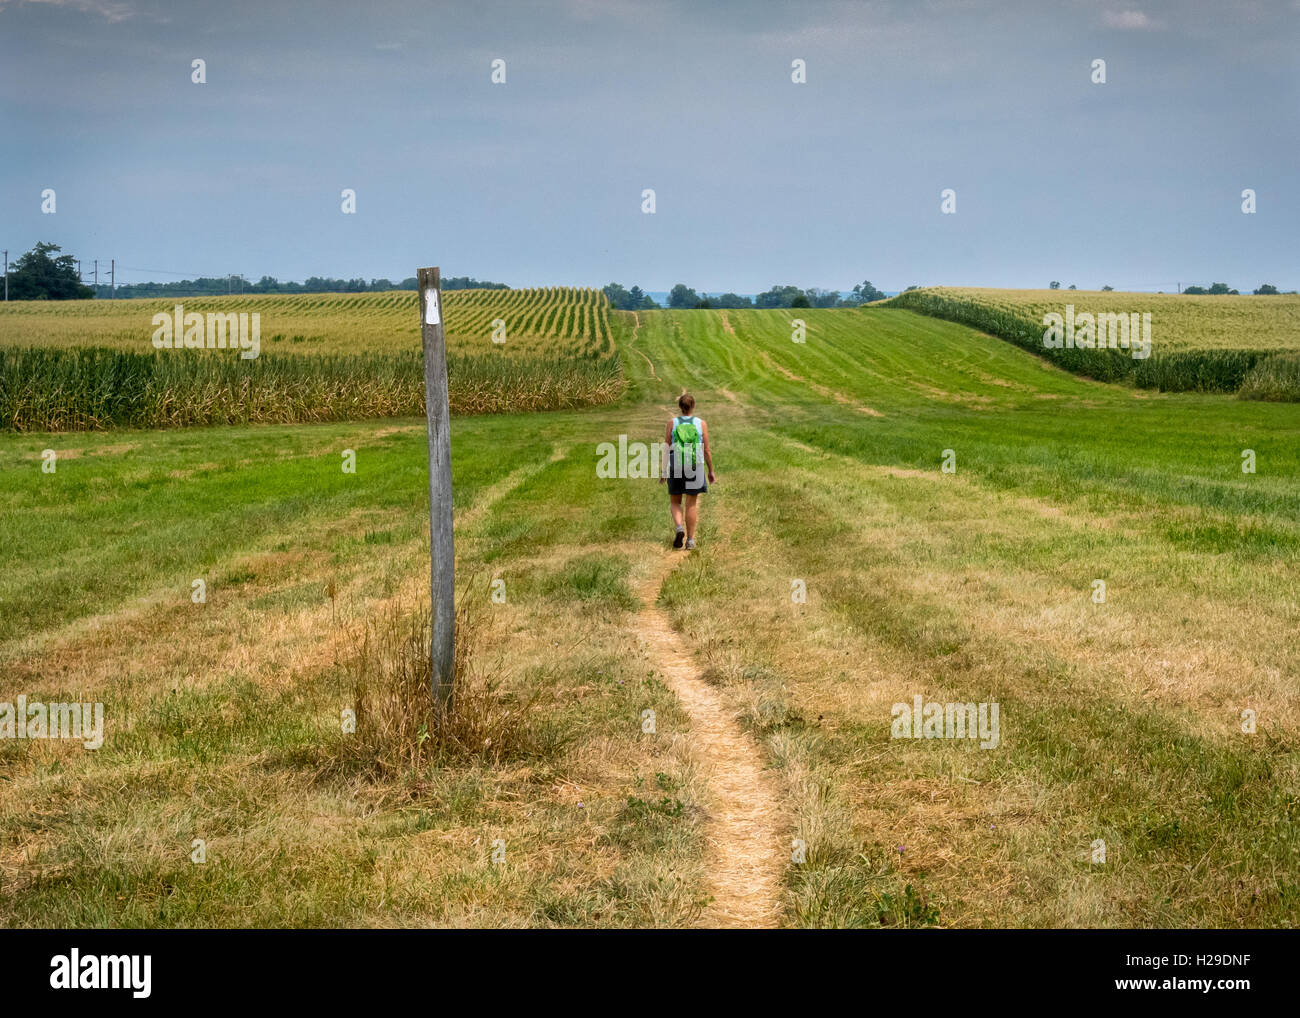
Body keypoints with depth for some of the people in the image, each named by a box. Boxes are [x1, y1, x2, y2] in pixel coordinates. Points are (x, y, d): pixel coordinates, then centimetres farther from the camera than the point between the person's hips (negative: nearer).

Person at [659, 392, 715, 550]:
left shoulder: (672, 423, -3)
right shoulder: (701, 423, -4)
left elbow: (666, 448, -3)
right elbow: (707, 450, -2)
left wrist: (664, 471, 5)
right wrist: (711, 471, 9)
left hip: (676, 466, 0)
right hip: (695, 468, 0)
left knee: (675, 502, 15)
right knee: (691, 504, 9)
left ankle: (679, 528, -10)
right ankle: (690, 540, 11)